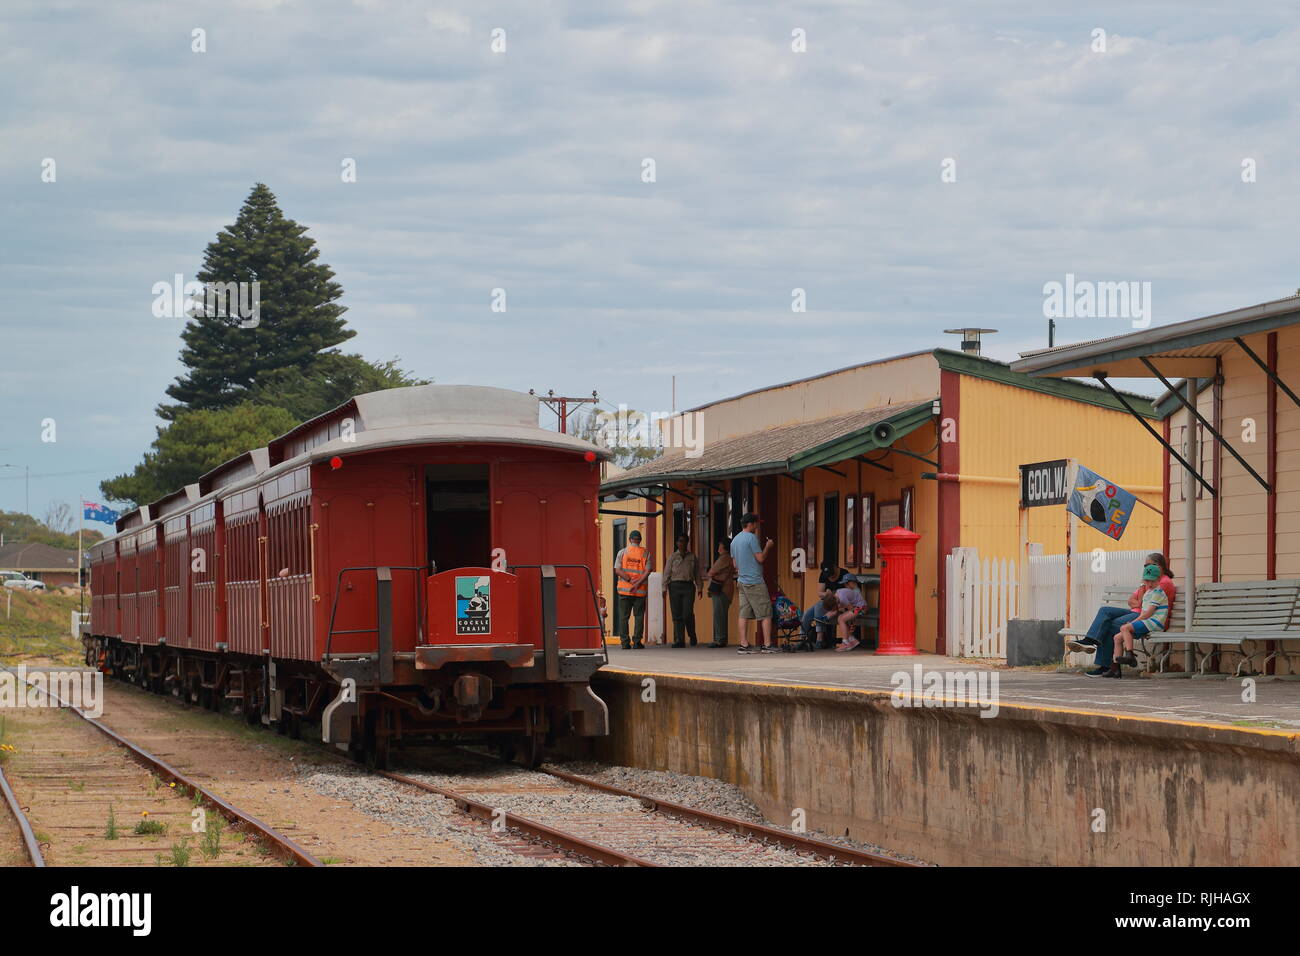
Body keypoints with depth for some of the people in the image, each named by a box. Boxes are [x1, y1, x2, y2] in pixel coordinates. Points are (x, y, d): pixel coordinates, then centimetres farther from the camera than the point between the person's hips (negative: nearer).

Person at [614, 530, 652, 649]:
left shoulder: (622, 552, 3)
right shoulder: (645, 553, 2)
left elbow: (617, 570, -7)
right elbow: (647, 571, -7)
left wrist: (630, 580, -10)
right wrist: (637, 584, -11)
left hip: (624, 590, 0)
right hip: (640, 590, 0)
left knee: (623, 617, 6)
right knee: (639, 616, 6)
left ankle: (624, 642, 2)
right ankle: (637, 642, 1)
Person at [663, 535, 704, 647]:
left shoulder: (692, 557, 13)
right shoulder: (672, 557, 12)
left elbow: (697, 574, 15)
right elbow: (667, 573, 7)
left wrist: (700, 587, 7)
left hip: (688, 586, -1)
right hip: (675, 586, 1)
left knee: (687, 614, -11)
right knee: (677, 615, -2)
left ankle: (692, 636, 13)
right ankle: (679, 640, 1)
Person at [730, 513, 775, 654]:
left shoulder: (735, 540, 15)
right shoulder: (751, 538, -11)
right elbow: (760, 558, -13)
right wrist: (768, 546, 1)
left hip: (742, 581, 8)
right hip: (755, 581, -8)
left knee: (744, 614, 5)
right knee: (766, 614, -3)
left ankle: (744, 645, 1)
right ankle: (766, 645, -6)